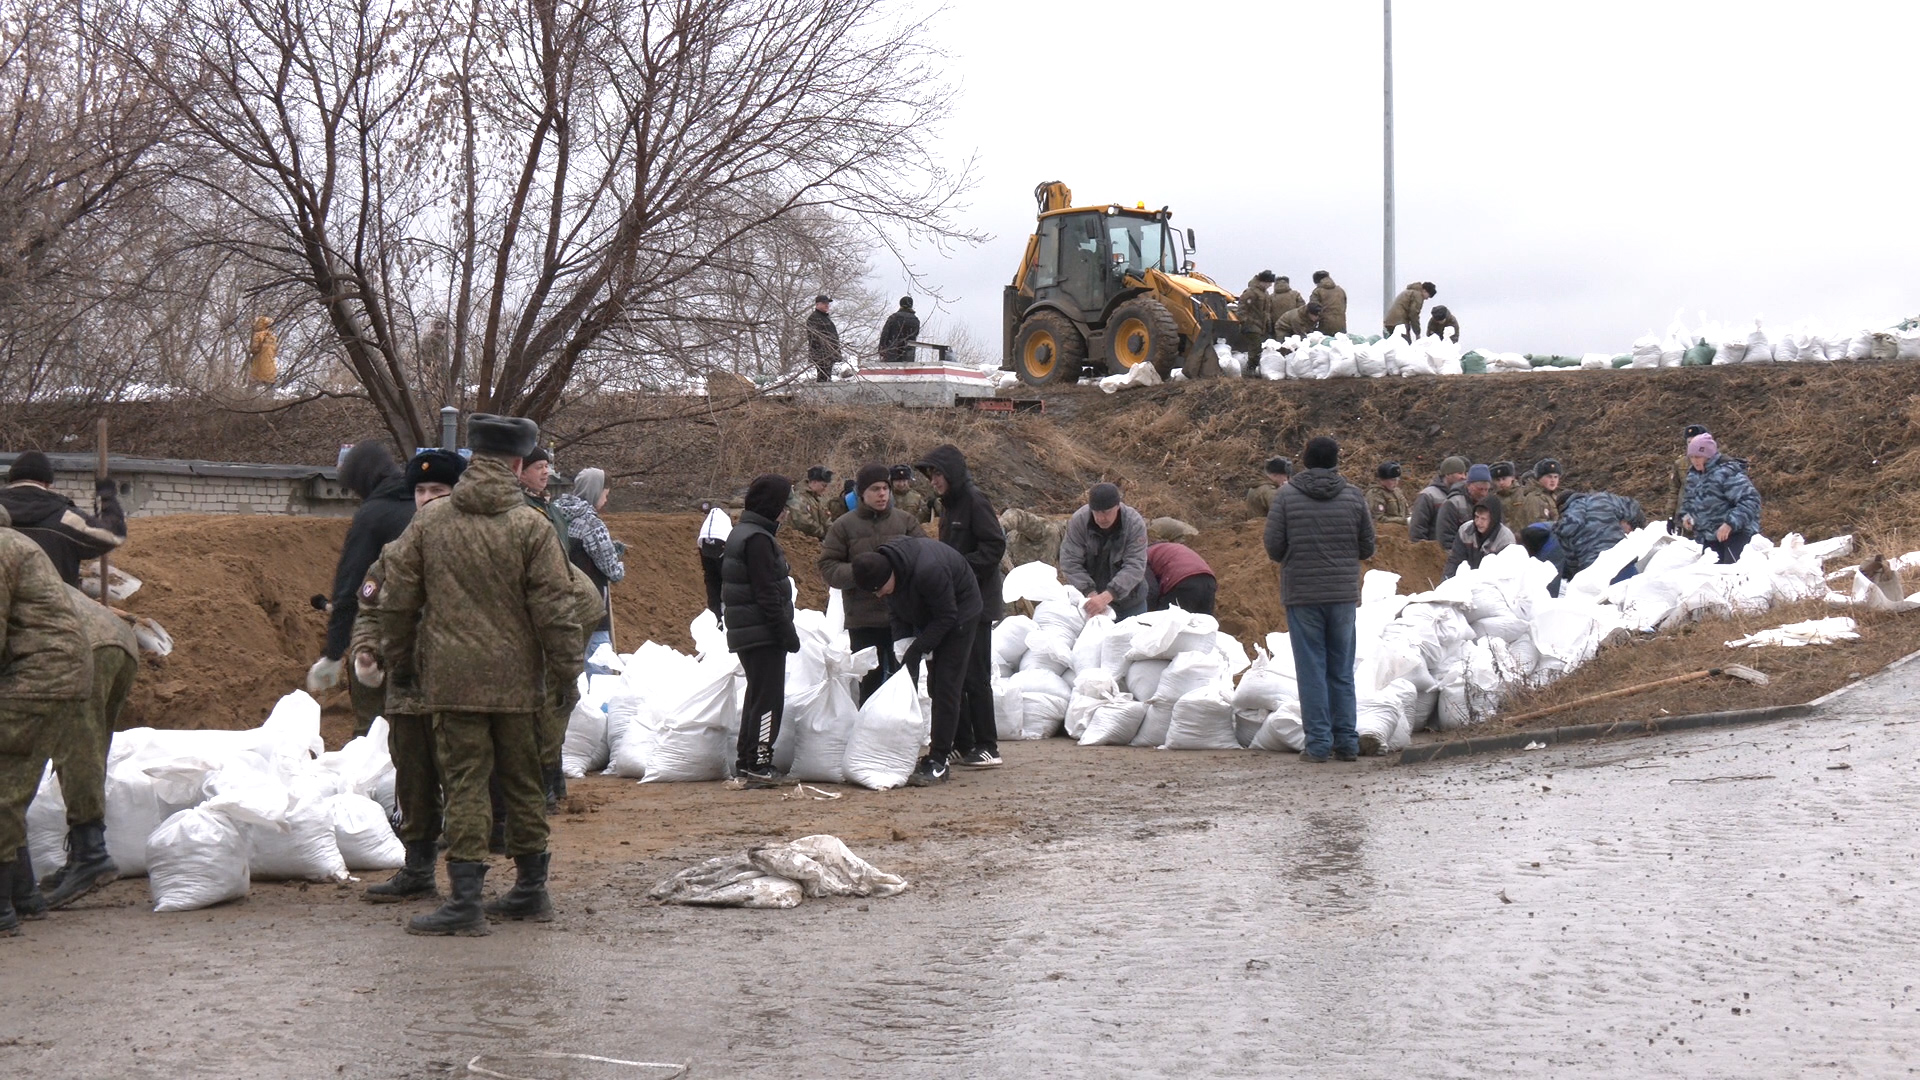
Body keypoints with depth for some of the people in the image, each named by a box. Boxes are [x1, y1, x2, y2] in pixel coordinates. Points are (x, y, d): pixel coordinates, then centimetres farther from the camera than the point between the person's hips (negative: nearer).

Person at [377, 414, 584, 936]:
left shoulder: (430, 519, 1)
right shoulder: (532, 526, -6)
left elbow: (397, 599, 6)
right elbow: (556, 608, -7)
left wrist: (400, 662, 17)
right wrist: (566, 670, 2)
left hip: (452, 678, 0)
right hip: (517, 679, 0)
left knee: (465, 783, 1)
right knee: (524, 782, 12)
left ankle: (466, 898, -6)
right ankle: (531, 890, 22)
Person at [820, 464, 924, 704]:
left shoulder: (905, 521, 5)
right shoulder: (844, 526, 1)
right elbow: (828, 568, 0)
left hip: (902, 617, 1)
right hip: (862, 619, -1)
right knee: (870, 683, 7)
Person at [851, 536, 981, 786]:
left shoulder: (929, 570, -39)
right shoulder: (881, 566, -15)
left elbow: (946, 617, -28)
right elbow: (895, 609, 0)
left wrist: (916, 650, -27)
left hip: (958, 614, -7)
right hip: (927, 618, 7)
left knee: (945, 687, -12)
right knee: (935, 688, 9)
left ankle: (938, 762, -12)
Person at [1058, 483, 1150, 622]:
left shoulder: (1135, 523, -21)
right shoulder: (1078, 520, -18)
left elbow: (1134, 567, -27)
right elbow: (1070, 562, -16)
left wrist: (1107, 596, -39)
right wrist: (1091, 594, -28)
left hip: (1128, 600, 0)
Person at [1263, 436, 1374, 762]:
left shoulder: (1286, 496, -4)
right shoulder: (1353, 496, 2)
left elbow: (1273, 546, -6)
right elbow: (1367, 547, 5)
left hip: (1301, 594, -2)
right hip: (1344, 594, 2)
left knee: (1311, 669, 1)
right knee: (1342, 669, 11)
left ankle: (1318, 743, 0)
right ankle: (1347, 741, 12)